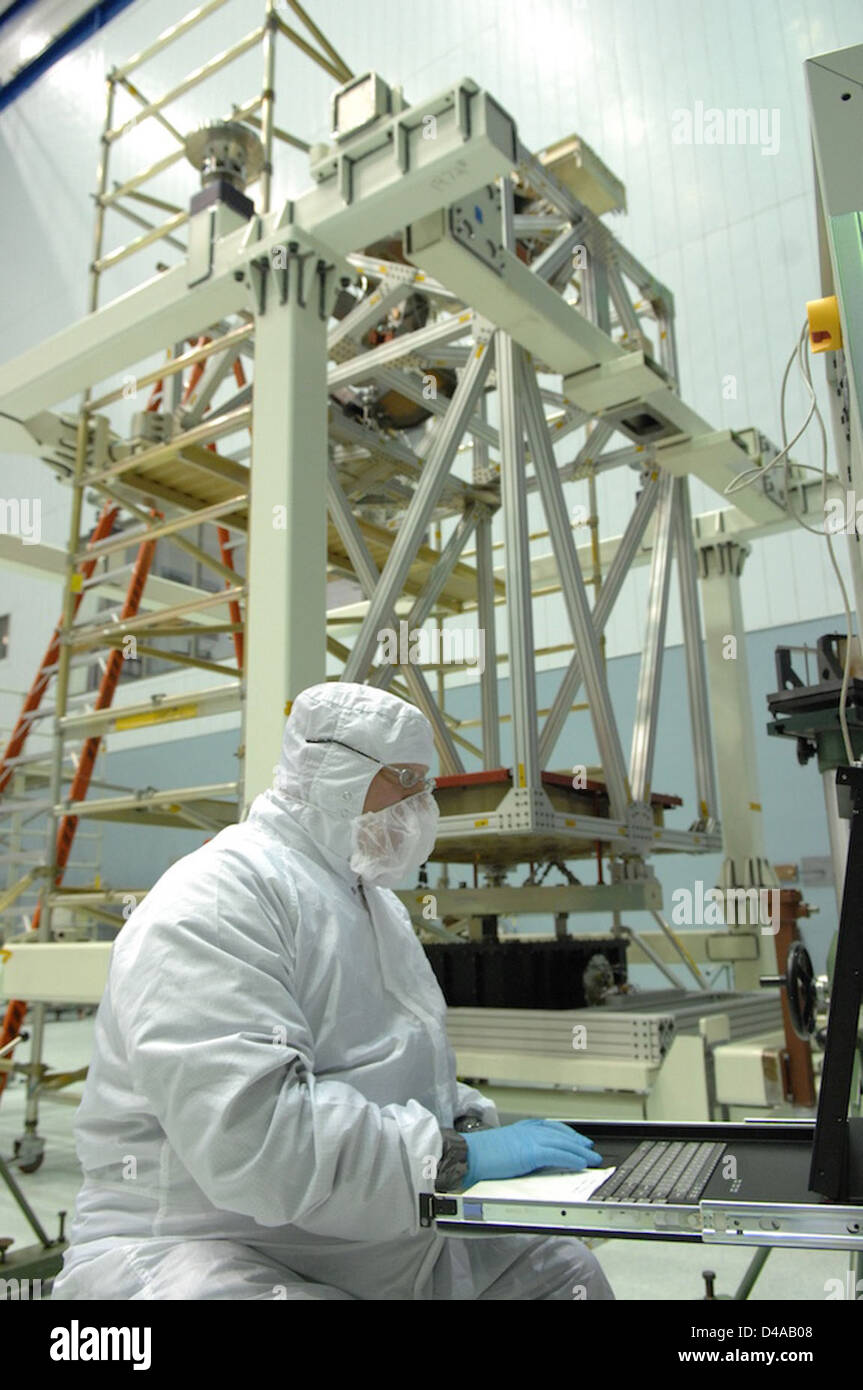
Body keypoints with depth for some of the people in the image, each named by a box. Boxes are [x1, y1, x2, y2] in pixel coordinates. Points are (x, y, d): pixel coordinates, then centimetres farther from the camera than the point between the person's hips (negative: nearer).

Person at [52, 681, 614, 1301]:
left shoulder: (377, 899, 14)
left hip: (379, 1231, 9)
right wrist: (456, 1155, -25)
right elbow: (250, 1133, -30)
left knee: (567, 1270, 8)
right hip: (216, 1248, -9)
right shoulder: (213, 906, -19)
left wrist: (471, 1120, 2)